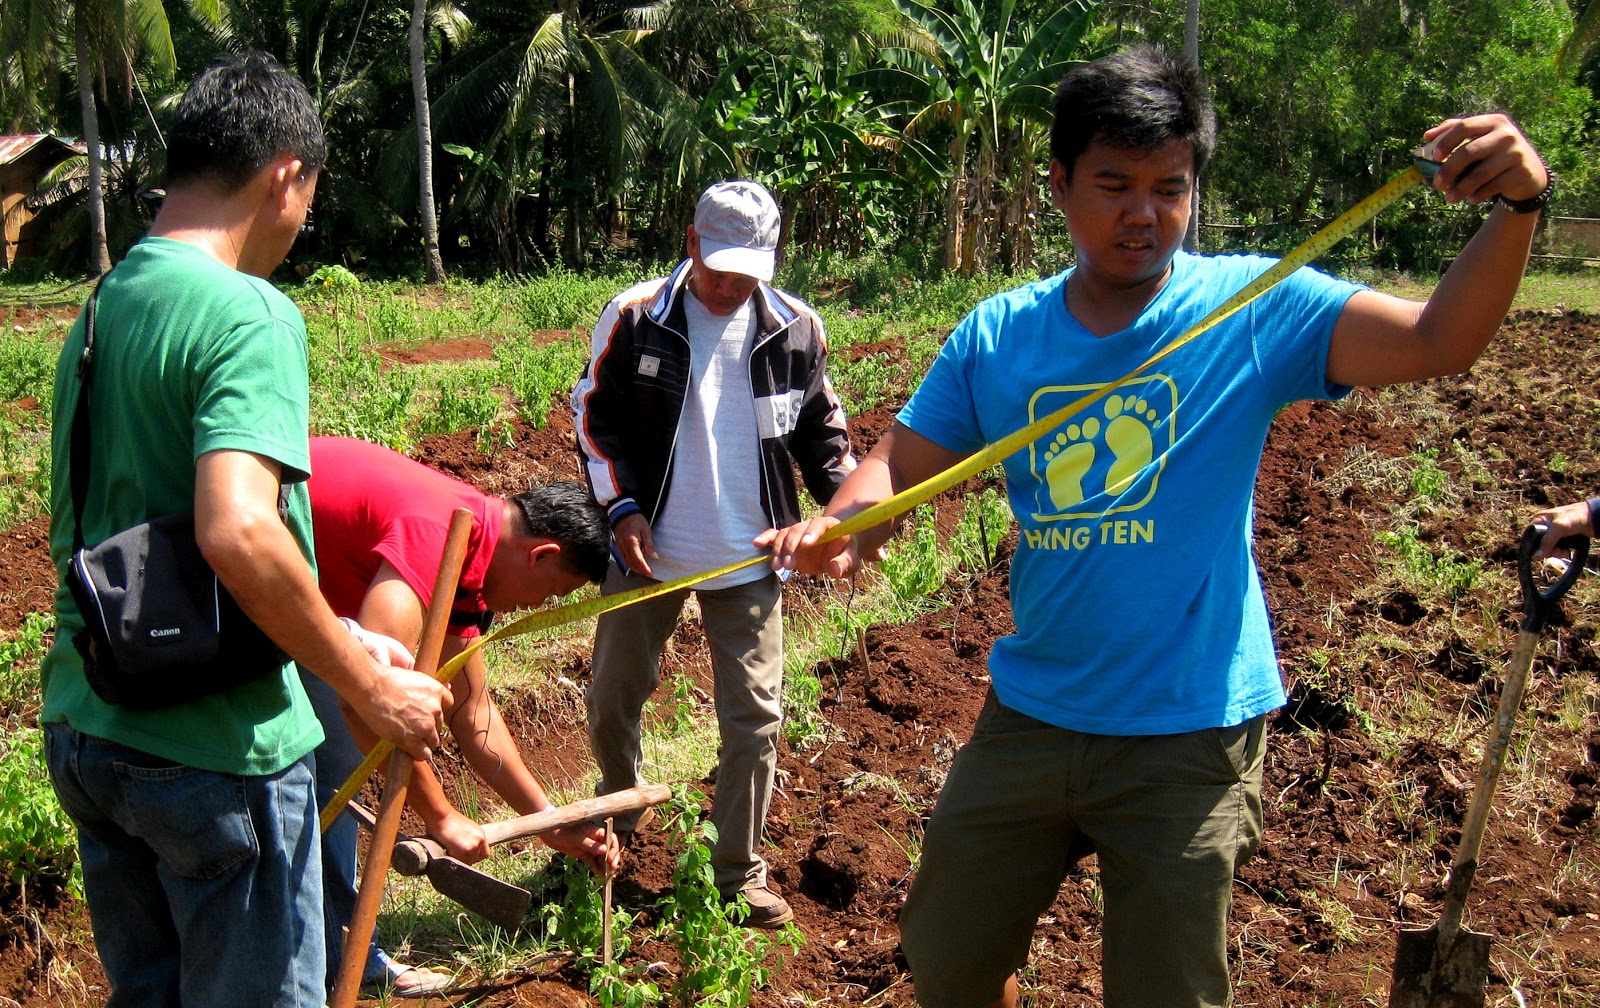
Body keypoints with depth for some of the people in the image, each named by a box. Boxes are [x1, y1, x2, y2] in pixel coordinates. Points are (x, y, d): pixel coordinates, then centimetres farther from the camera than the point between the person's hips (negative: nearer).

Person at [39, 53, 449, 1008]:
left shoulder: (101, 309, 9)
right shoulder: (249, 313, -17)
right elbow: (240, 533, -31)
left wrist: (332, 633, 15)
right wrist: (372, 688, -18)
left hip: (84, 728, 8)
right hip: (215, 750, -8)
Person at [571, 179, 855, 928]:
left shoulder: (795, 329, -1)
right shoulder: (634, 318, -7)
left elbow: (820, 426, 10)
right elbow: (595, 413, 1)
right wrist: (621, 509, -9)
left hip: (747, 560, 1)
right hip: (647, 551, 0)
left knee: (754, 715, 2)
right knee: (613, 698, 11)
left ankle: (739, 873, 15)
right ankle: (618, 815, 41)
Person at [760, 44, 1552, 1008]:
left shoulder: (1251, 307, -9)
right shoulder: (997, 334, 0)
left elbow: (1438, 340, -20)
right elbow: (899, 464, 2)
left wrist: (1517, 207, -38)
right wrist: (841, 525, -20)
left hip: (1189, 736, -3)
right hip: (1029, 714, 4)